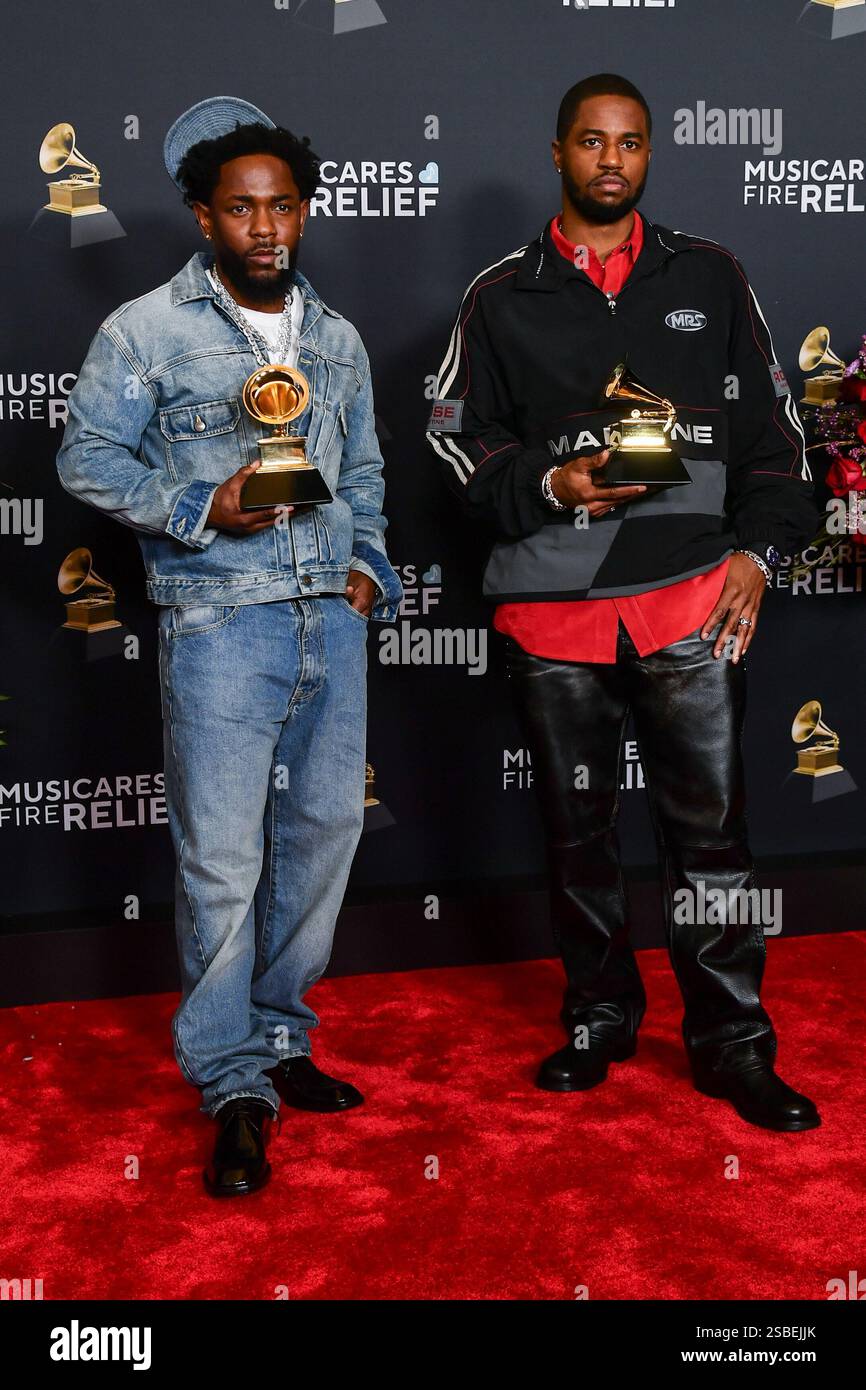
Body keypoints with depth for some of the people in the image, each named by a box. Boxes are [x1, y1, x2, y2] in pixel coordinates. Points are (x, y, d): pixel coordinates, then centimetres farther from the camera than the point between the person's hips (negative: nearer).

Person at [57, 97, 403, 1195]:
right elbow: (87, 457, -1)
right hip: (220, 622, -5)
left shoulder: (337, 340, 16)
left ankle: (279, 1032, 28)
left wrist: (371, 568, 7)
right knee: (222, 860, -5)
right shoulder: (146, 331, 0)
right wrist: (203, 510, -14)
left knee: (324, 831, 9)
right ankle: (234, 1083, 10)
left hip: (333, 621, 6)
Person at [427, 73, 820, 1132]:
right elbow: (457, 437, 8)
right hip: (553, 607, 1)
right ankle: (599, 1017, 27)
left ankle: (731, 1044, 14)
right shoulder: (502, 297, 10)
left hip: (692, 597, 0)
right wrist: (548, 484, -9)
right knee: (576, 825, 10)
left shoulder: (710, 279, 12)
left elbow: (769, 425, 12)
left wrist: (758, 546, 0)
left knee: (709, 824, 0)